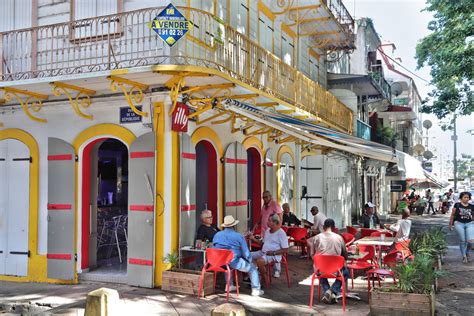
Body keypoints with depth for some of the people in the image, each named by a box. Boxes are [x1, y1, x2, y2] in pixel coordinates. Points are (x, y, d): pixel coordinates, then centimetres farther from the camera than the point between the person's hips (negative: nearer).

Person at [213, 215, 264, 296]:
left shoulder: (217, 235, 8)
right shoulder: (239, 236, -5)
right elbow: (246, 253, -3)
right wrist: (249, 260, 17)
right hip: (233, 262, -5)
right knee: (252, 267, 15)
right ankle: (256, 289, 16)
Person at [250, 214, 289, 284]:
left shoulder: (281, 233, -10)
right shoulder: (268, 230, 15)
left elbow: (285, 250, -13)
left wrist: (273, 252, -20)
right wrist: (254, 239, 10)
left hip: (274, 255, -8)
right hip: (262, 252, 8)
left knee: (260, 261, -34)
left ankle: (264, 280, -12)